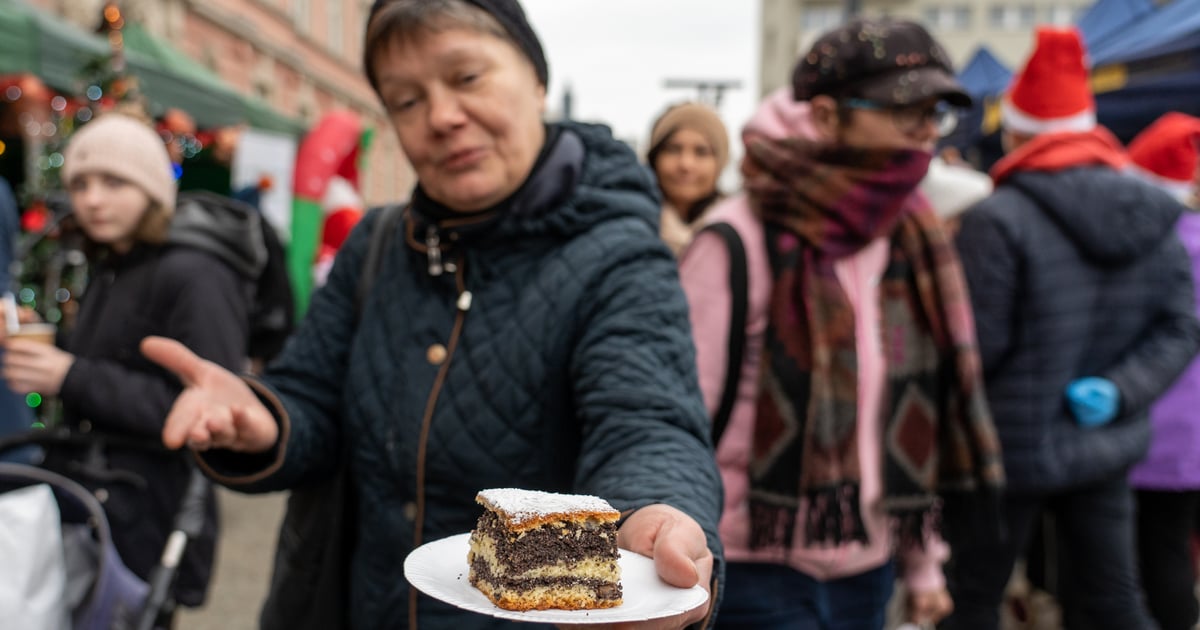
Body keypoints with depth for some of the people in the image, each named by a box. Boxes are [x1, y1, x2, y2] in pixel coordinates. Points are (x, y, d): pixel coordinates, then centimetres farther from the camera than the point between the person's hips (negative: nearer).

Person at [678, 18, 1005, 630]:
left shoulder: (909, 242, 4)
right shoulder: (739, 242, -16)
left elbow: (916, 425, 10)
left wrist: (922, 562, 14)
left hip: (866, 575, 6)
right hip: (757, 578, -5)